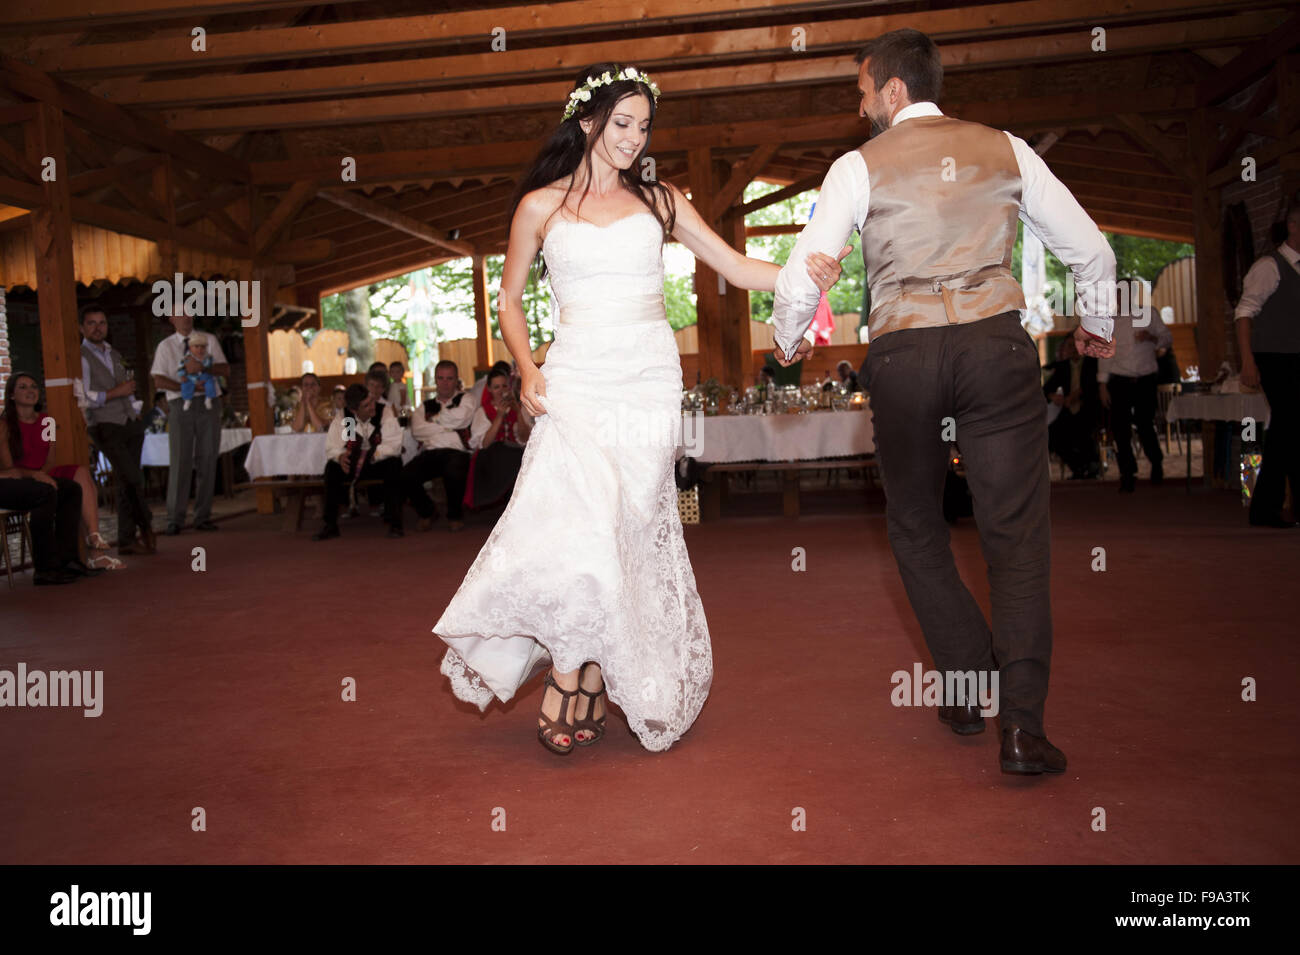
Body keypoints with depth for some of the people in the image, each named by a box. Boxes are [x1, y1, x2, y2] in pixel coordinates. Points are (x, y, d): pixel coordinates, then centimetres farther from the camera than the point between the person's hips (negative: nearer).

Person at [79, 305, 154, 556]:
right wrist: (114, 393, -12)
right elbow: (83, 397, -15)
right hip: (105, 427, -7)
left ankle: (126, 541, 10)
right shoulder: (81, 357, -4)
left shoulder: (114, 354, 20)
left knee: (126, 483, 6)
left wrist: (135, 411, 17)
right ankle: (146, 527, 4)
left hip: (130, 424, 7)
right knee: (133, 478, -15)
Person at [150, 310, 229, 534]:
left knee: (207, 462, 2)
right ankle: (175, 519, 0)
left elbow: (225, 369, 1)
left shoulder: (208, 341, 11)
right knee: (180, 462, -5)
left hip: (209, 404, 1)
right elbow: (159, 381, 0)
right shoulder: (165, 346, 8)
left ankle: (203, 517, 8)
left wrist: (202, 367, -17)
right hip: (180, 406, -1)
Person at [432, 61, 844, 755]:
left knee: (631, 526, -3)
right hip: (578, 378, -1)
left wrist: (803, 273, -8)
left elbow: (736, 268, 10)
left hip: (650, 377, 2)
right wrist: (527, 369, -1)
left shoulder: (660, 200, 13)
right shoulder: (540, 206, 9)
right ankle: (574, 679, 1)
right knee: (580, 525, -16)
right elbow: (509, 299, 15)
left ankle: (588, 682, 8)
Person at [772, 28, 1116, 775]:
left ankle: (965, 688, 20)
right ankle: (1023, 722, -6)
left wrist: (790, 342, 20)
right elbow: (1092, 250, 15)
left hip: (903, 353, -1)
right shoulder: (1005, 149, 13)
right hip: (996, 342, 1)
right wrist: (1096, 323, 33)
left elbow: (800, 280, 0)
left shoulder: (861, 166, 6)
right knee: (1017, 531, 1)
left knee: (917, 525, 16)